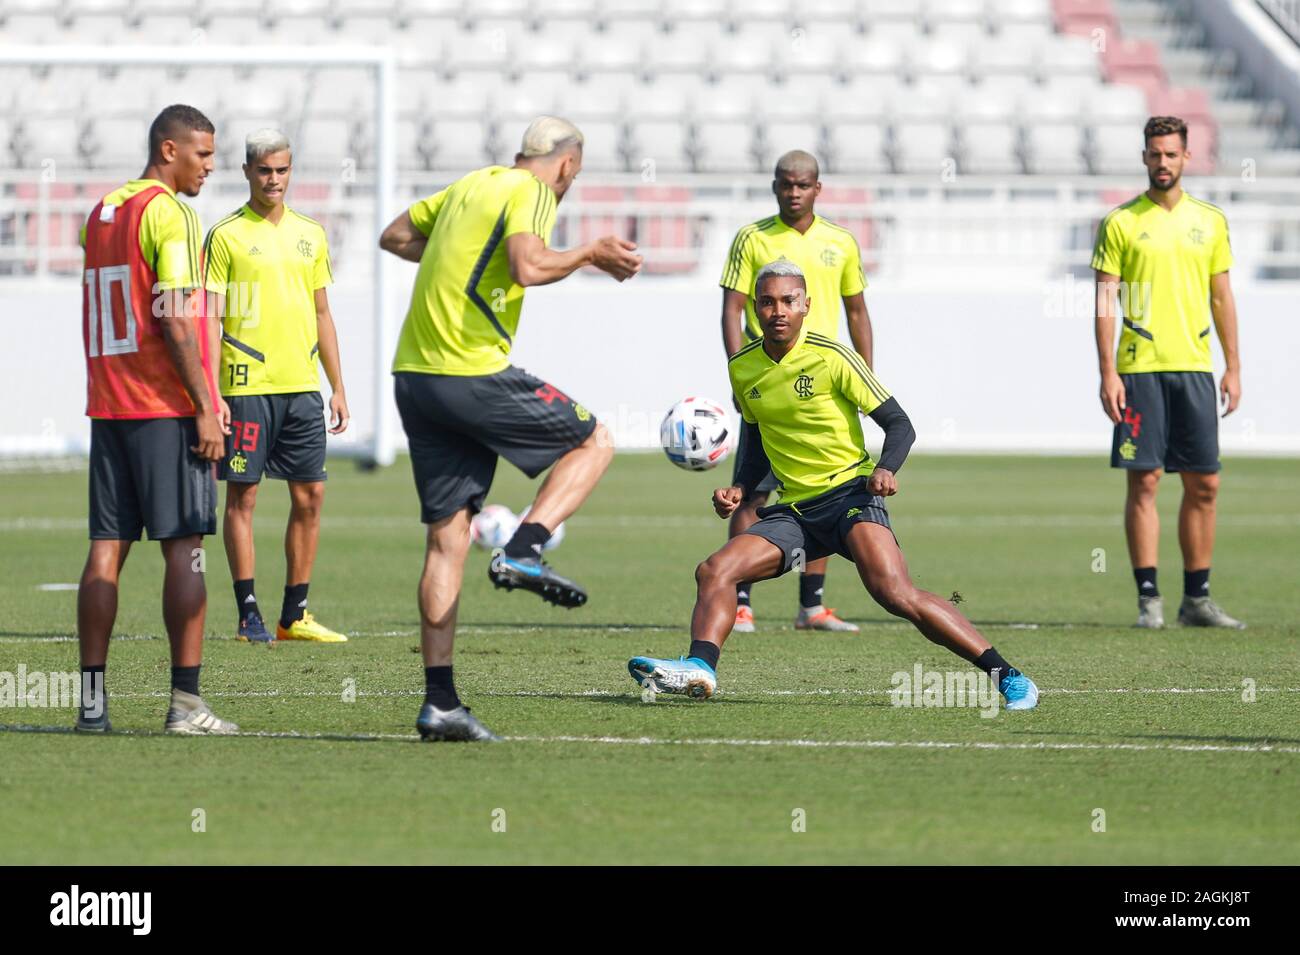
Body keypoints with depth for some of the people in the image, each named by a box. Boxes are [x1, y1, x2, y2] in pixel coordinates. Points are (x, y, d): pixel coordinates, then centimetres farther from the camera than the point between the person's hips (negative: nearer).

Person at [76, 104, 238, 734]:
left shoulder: (100, 214, 15)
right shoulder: (170, 215, -10)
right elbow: (173, 321, -16)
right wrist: (206, 408, -14)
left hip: (108, 401, 7)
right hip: (166, 404, -7)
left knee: (107, 547, 6)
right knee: (184, 547, -4)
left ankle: (92, 700, 3)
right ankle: (185, 702, -6)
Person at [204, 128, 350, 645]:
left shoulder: (310, 234, 13)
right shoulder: (226, 235, -2)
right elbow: (211, 318, -4)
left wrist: (337, 387, 14)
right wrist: (209, 393, -11)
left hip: (302, 386, 5)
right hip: (247, 385, -5)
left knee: (309, 495, 4)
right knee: (242, 495, -2)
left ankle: (294, 615, 11)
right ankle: (249, 615, 2)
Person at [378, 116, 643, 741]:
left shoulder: (471, 185, 19)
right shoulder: (531, 191, -3)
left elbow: (394, 237, 28)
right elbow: (527, 267, -21)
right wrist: (590, 254, -7)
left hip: (414, 377, 8)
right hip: (473, 374, -8)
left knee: (447, 538, 7)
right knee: (593, 442, 11)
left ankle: (439, 702, 2)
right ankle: (523, 552, -9)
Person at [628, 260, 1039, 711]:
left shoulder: (832, 358, -9)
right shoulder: (742, 368, 8)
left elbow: (898, 423, -7)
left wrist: (886, 469, -26)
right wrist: (739, 489, 6)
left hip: (850, 492, -6)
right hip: (794, 510, 6)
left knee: (897, 595, -26)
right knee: (714, 571, -13)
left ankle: (1005, 675, -23)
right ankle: (699, 668, -28)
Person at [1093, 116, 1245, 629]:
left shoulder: (1209, 220, 11)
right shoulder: (1120, 222, 1)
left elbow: (1222, 298, 14)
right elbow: (1105, 302, -2)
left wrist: (1233, 368, 9)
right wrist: (1108, 372, -9)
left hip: (1194, 367, 3)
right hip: (1139, 369, -3)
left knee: (1204, 484, 3)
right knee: (1144, 481, -5)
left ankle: (1197, 598, 11)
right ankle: (1148, 598, -2)